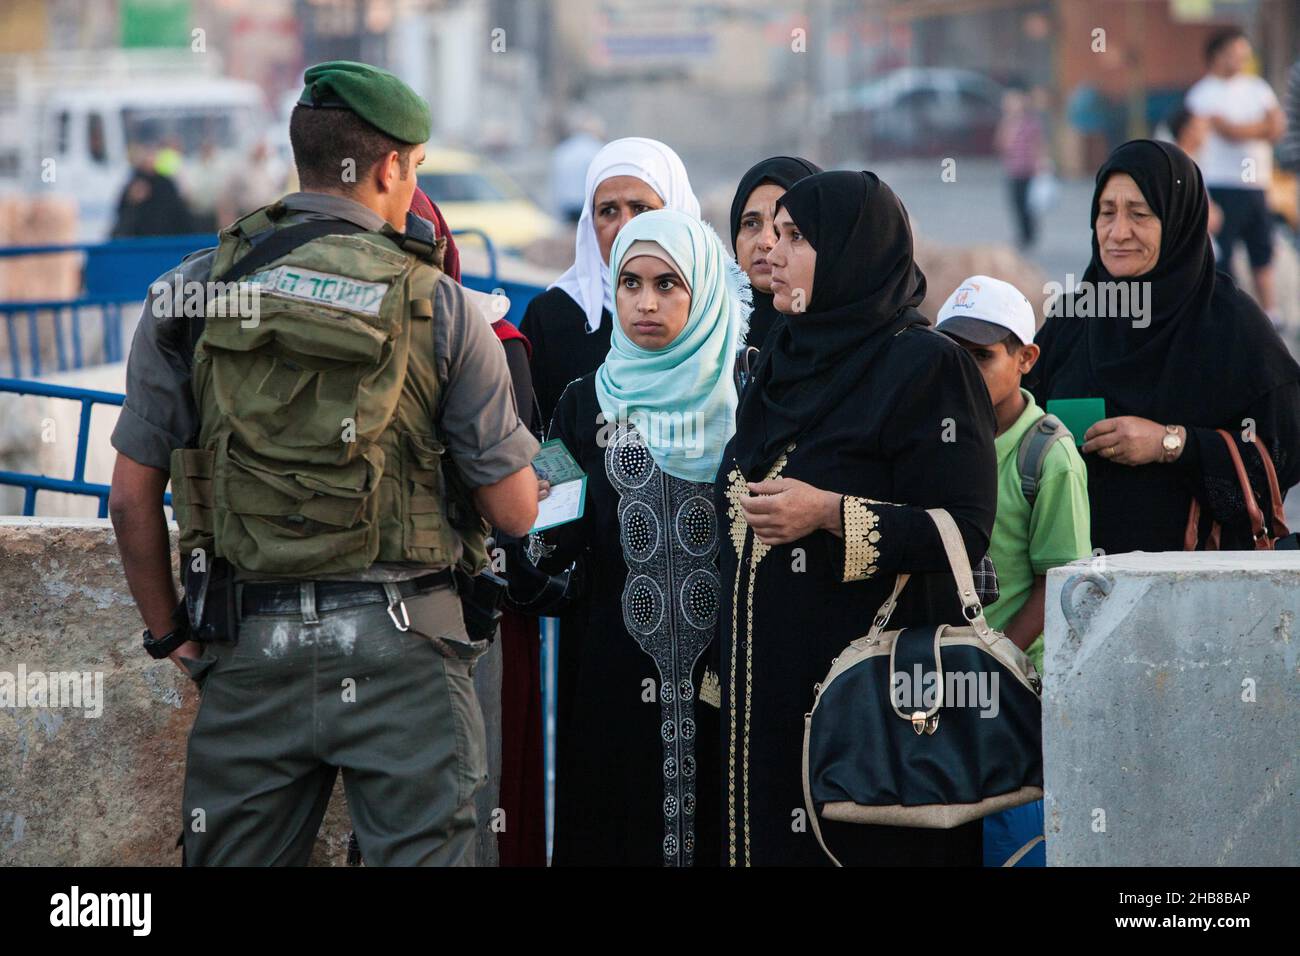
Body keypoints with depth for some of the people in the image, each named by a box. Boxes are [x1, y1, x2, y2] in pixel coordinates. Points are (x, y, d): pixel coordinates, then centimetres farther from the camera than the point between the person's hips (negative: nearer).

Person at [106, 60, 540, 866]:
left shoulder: (192, 294, 3)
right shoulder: (439, 307, -2)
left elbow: (132, 498, 4)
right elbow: (516, 511, -1)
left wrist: (168, 633, 16)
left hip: (249, 650, 2)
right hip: (402, 651, -2)